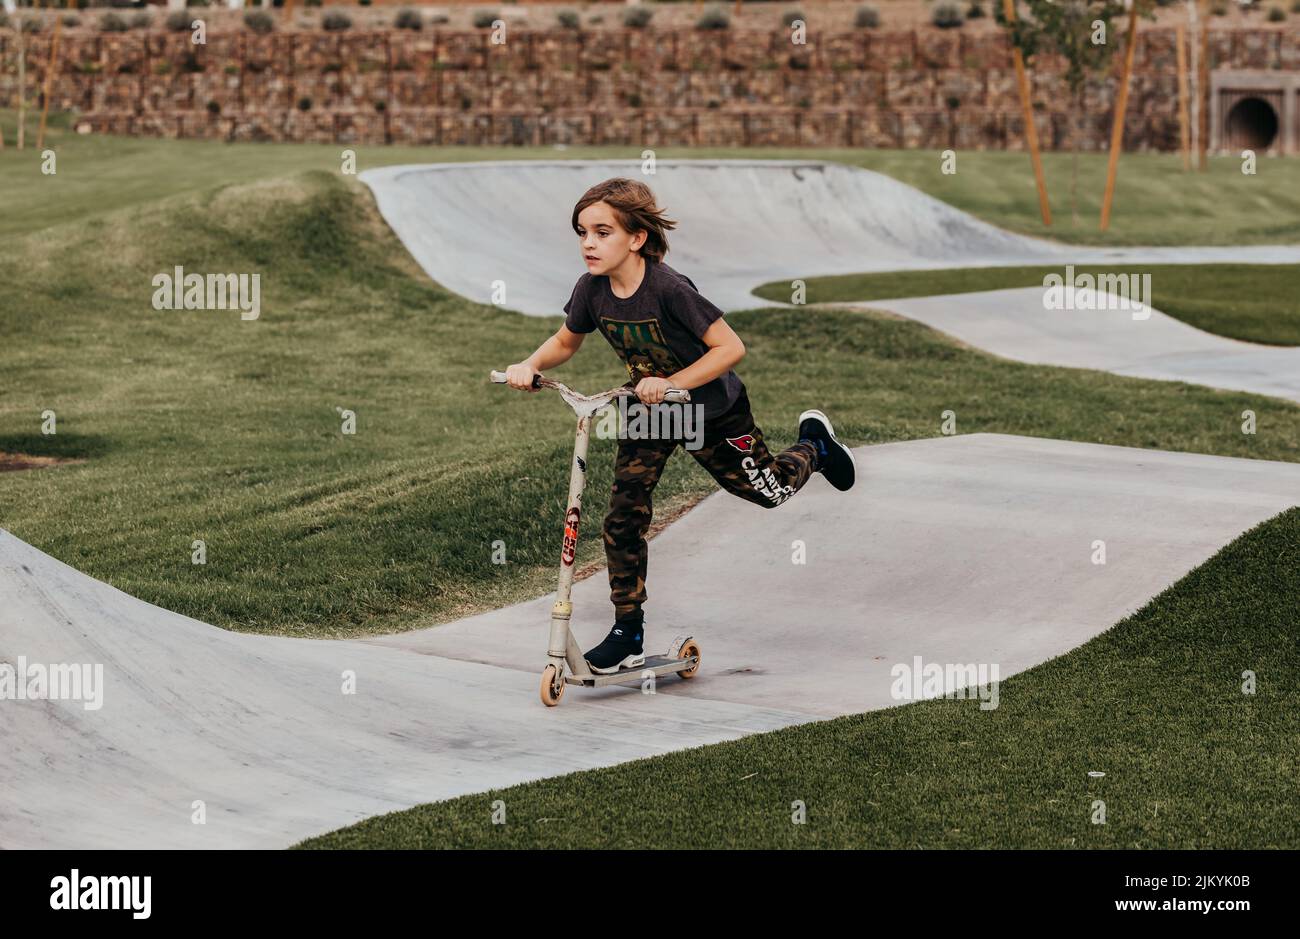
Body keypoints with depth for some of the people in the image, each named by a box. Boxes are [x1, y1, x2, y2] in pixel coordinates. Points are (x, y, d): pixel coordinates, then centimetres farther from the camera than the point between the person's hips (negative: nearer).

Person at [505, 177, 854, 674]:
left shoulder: (669, 289, -34)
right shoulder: (592, 289, -16)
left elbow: (730, 347, -30)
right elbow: (564, 342, 3)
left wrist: (671, 384, -37)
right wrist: (531, 364, -17)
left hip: (712, 409, -4)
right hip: (646, 410, 4)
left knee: (768, 491, 16)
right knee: (623, 517, -7)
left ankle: (813, 443, 50)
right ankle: (629, 635, 2)